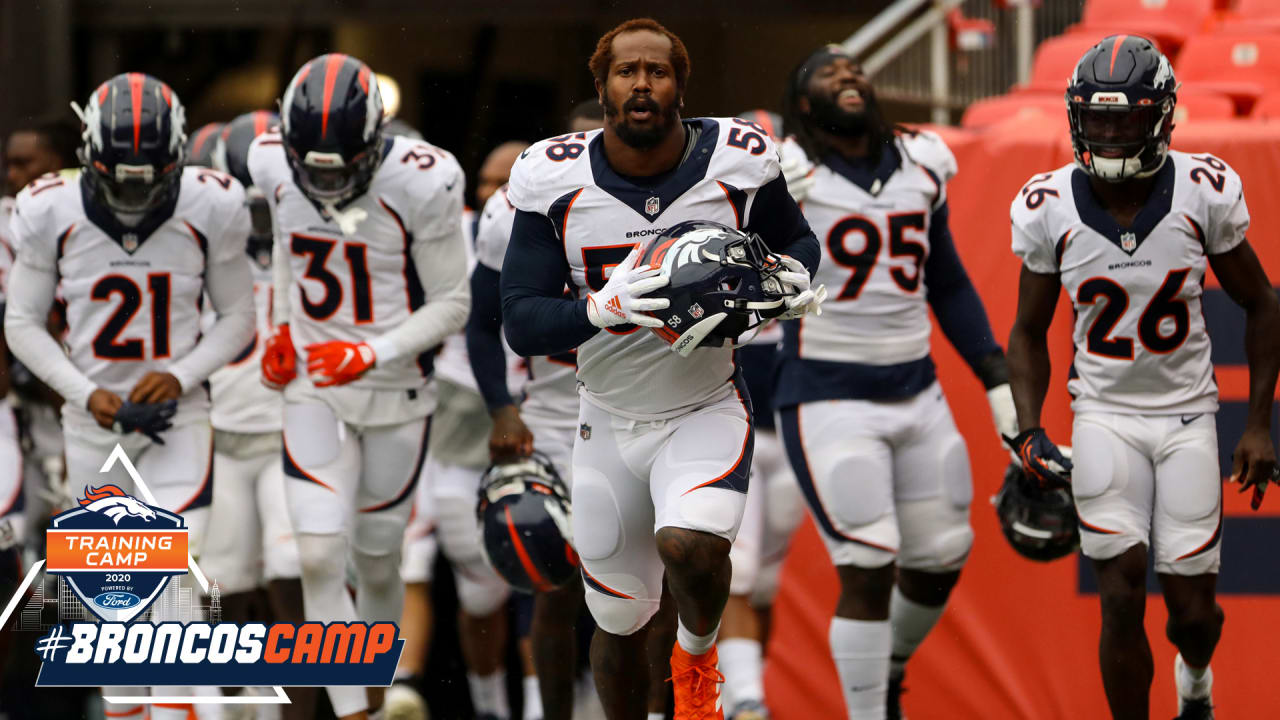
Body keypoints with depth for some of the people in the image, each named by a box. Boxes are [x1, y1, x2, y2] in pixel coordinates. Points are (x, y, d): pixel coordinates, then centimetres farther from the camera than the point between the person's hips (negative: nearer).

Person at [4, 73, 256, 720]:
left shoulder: (208, 211, -11)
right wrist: (86, 393, -13)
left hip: (179, 415, -1)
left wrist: (180, 376, -16)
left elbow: (237, 317, 1)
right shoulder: (53, 214, -10)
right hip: (95, 419, 1)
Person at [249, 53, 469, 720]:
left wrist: (373, 352, -24)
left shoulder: (420, 184, -21)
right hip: (314, 390, 2)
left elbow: (451, 306, -12)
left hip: (397, 393, -2)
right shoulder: (276, 165, -8)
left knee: (376, 563, 11)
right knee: (320, 560, -13)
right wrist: (282, 327, 5)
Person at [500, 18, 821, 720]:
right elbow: (521, 324, -14)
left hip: (707, 410, -2)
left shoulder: (738, 162, -11)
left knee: (689, 544, -30)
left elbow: (796, 241, 9)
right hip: (610, 420, 2)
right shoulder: (554, 180, -12)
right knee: (619, 626, 11)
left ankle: (696, 653, 4)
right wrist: (602, 307, -33)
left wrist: (795, 276, -15)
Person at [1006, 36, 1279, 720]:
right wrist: (1029, 431, -7)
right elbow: (1030, 331, 6)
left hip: (1187, 416, 0)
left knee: (1192, 606, 3)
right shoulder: (1049, 207, -8)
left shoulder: (1205, 192, -11)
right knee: (1122, 598, -14)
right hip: (1104, 416, 0)